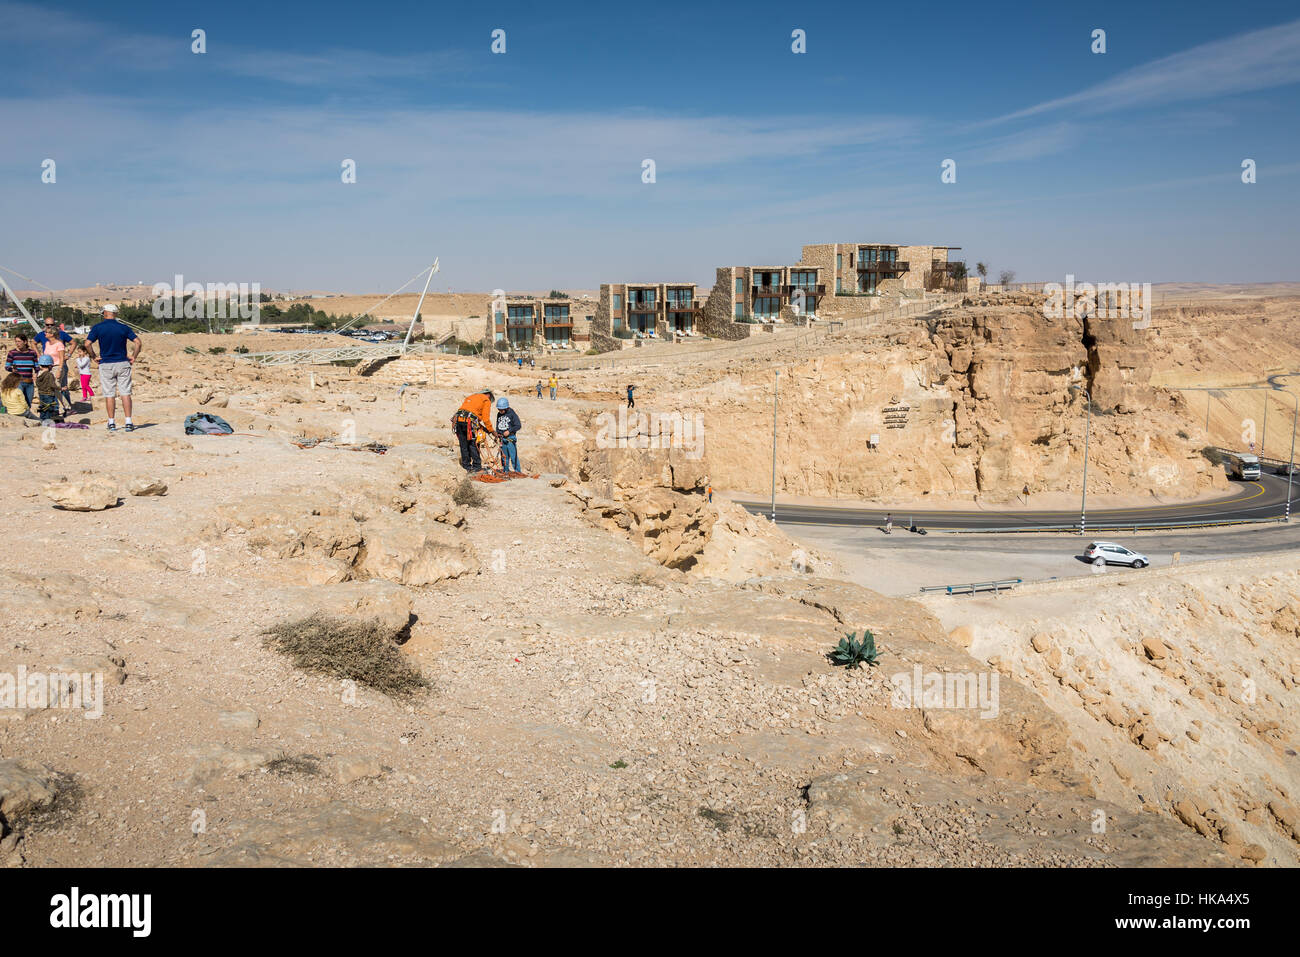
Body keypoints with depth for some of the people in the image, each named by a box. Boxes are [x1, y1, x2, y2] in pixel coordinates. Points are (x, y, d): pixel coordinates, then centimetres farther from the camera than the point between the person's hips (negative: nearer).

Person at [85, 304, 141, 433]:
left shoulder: (97, 327, -3)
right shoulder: (124, 327, 1)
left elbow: (87, 344, -11)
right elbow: (138, 342, -5)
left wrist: (94, 356, 2)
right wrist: (134, 356, 4)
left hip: (105, 364, -1)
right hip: (123, 364, 1)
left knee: (109, 394, 6)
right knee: (125, 393, 1)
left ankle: (111, 423, 9)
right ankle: (129, 422, -3)